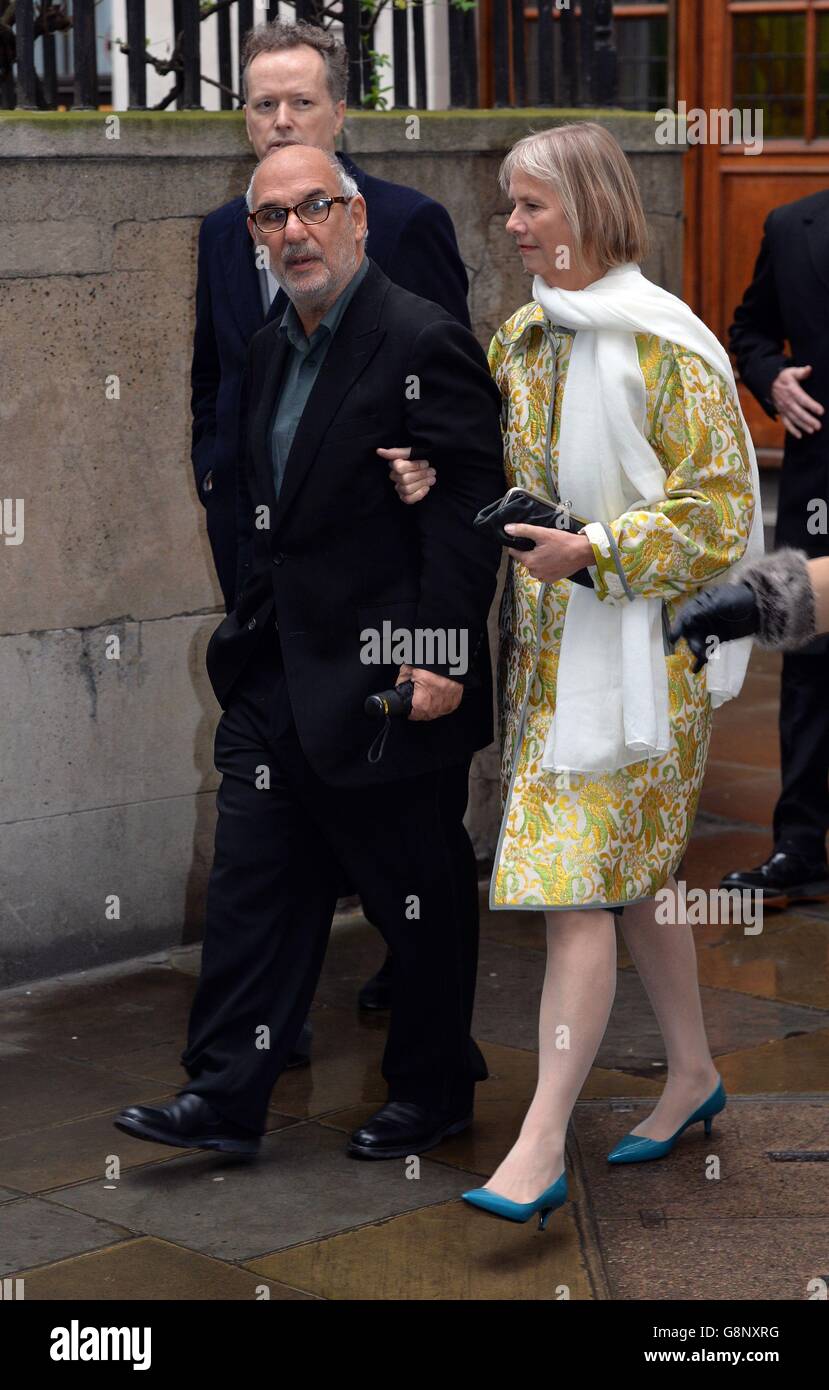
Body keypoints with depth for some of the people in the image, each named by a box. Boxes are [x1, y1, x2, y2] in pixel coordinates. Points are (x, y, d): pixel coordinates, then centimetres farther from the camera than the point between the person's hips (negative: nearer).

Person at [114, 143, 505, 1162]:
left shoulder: (423, 342, -14)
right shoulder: (273, 350, 13)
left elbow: (468, 507, -18)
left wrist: (439, 656, -22)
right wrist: (255, 634, 15)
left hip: (391, 687, -8)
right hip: (282, 677, 8)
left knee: (419, 899, 7)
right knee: (251, 885, 8)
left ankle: (432, 1094, 23)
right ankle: (225, 1097, 15)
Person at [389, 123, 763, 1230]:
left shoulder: (667, 348, -12)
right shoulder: (521, 337, 10)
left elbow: (719, 510, -12)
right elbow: (506, 468, 20)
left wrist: (593, 549, -21)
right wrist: (441, 479, -1)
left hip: (637, 645, -7)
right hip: (547, 641, 7)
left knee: (577, 882, -10)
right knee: (637, 871, 15)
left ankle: (541, 1148, -9)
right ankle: (694, 1074, 31)